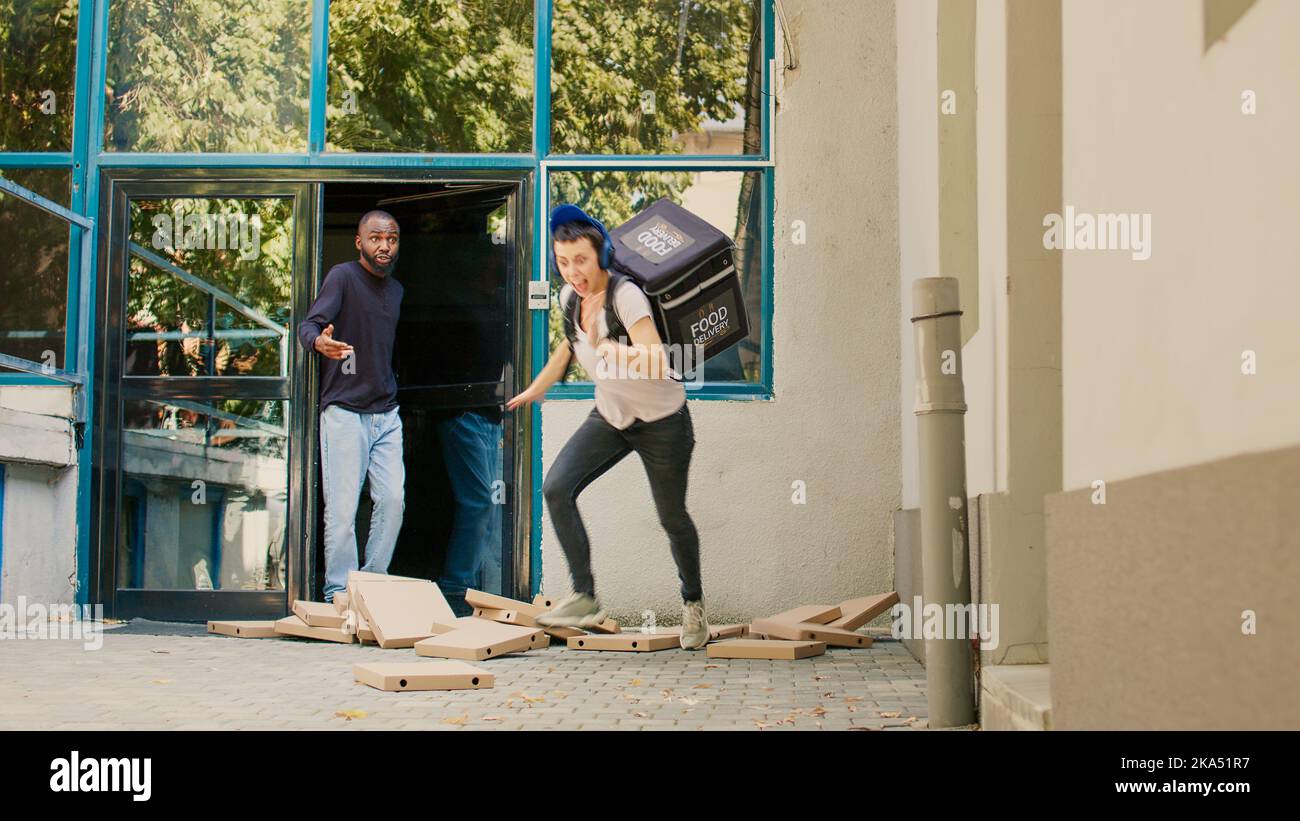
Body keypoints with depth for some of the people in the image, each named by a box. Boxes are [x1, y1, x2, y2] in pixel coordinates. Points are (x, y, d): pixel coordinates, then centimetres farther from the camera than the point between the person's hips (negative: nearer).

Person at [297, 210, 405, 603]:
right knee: (342, 508, -6)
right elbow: (309, 324, -17)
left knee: (393, 500, 0)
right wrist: (320, 342, -39)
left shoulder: (396, 289, 16)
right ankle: (338, 593, 1)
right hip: (344, 411, -6)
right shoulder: (343, 276, -5)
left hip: (386, 414, 6)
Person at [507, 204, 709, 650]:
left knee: (672, 517, 5)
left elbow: (657, 363, -37)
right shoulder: (570, 296, -5)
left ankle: (693, 605, 30)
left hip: (661, 421, -6)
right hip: (609, 417, 6)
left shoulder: (625, 295, -26)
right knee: (556, 488, -12)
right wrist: (536, 388, 28)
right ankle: (584, 598, -6)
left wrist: (609, 349, -51)